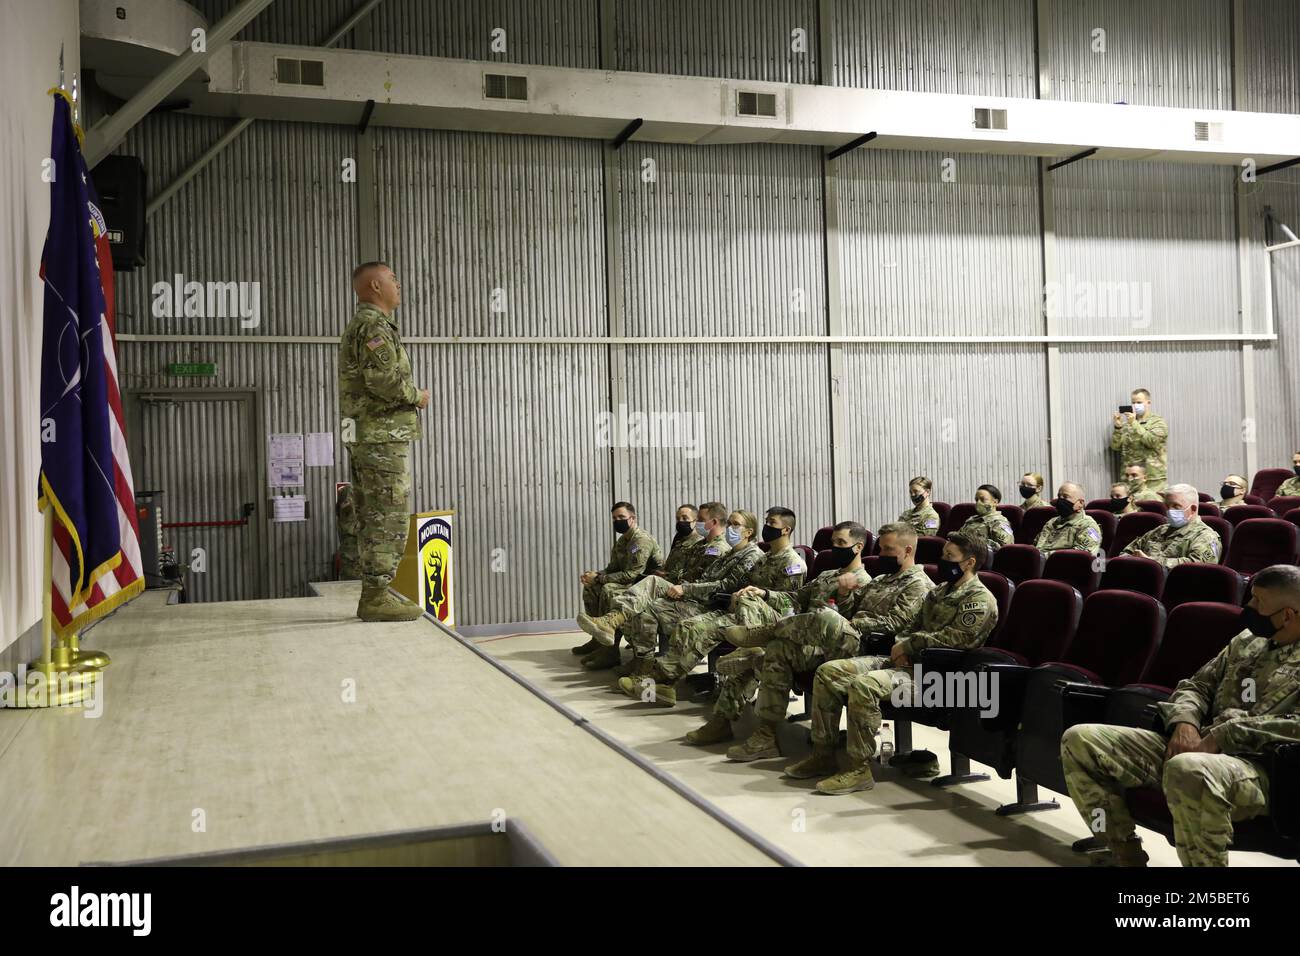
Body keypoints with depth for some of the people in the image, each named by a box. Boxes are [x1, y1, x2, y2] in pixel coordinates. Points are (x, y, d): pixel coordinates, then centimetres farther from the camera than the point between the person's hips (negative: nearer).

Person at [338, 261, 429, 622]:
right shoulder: (375, 326, -12)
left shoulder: (356, 327, 22)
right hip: (383, 435, -10)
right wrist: (417, 396, -7)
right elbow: (383, 379, -23)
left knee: (372, 520, 11)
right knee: (389, 518, -9)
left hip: (363, 438, 10)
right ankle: (377, 597, -8)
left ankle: (373, 594, 15)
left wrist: (409, 395, 15)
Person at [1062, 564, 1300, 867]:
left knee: (1187, 770, -44)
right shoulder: (1248, 639, 21)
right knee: (1079, 740, -7)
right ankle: (1127, 855, -3)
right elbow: (1196, 685, 21)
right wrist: (1185, 723, -1)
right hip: (1199, 747, 8)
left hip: (1257, 766, -8)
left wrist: (1221, 737, -19)